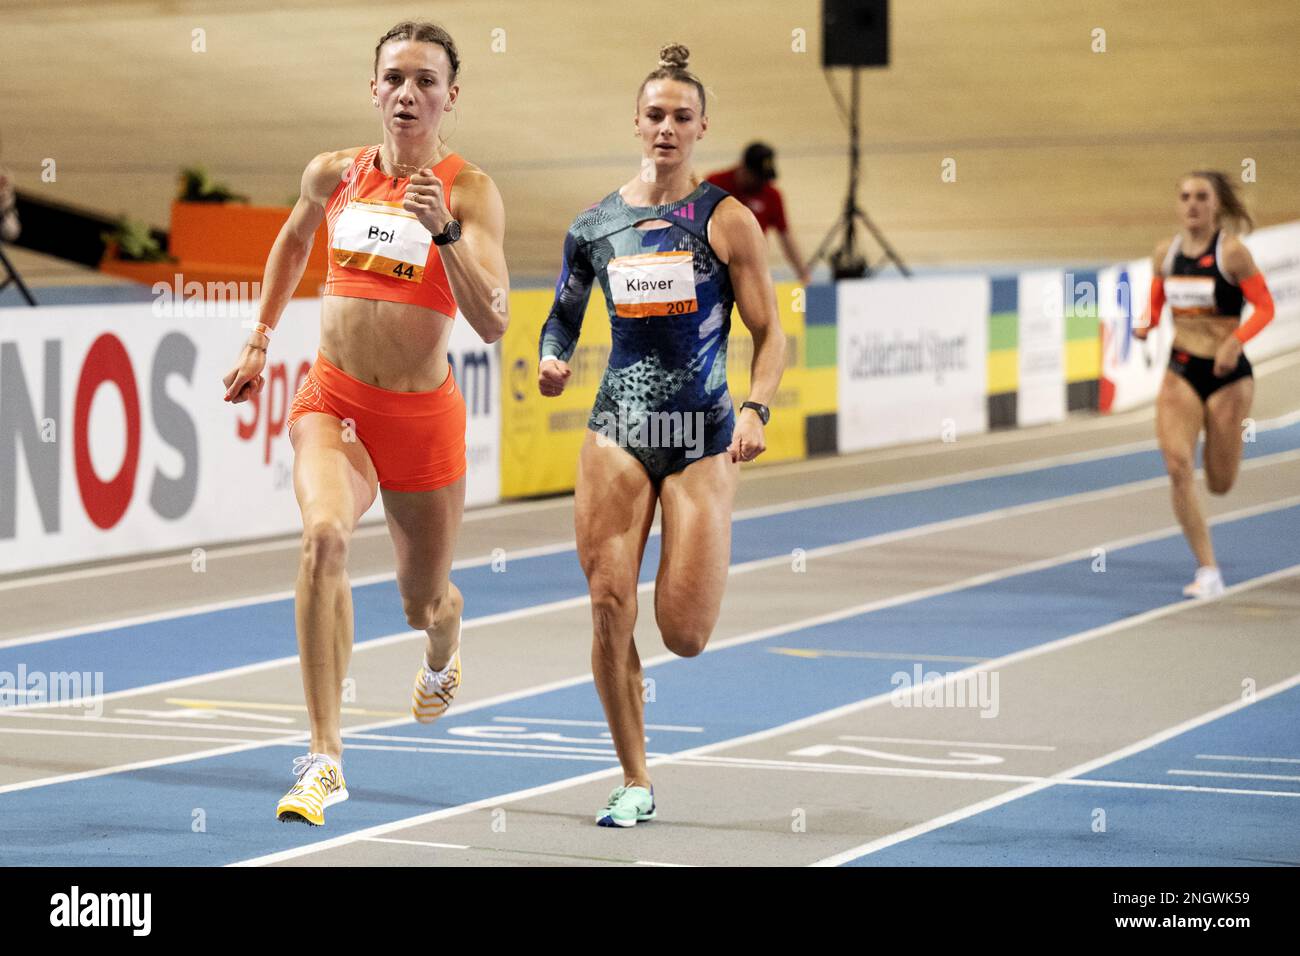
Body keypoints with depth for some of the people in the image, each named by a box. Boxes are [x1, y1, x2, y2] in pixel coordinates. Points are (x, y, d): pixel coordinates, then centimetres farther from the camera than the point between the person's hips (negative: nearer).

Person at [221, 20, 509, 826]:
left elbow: (492, 323, -20)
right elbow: (294, 240, 24)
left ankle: (444, 658, 56)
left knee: (424, 602, 14)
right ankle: (325, 759, -27)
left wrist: (444, 234, -31)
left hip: (423, 415, -1)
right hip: (334, 400, 1)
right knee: (324, 535, -29)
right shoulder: (334, 174, 1)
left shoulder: (470, 191, -9)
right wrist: (260, 341, 25)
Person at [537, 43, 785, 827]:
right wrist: (553, 359, -4)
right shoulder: (595, 226, 6)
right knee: (609, 609, -7)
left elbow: (770, 334, 0)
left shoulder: (726, 221, -2)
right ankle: (636, 783, 7)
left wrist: (756, 410, -15)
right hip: (618, 431, 2)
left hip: (703, 437, -2)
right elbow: (565, 314, 18)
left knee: (685, 635, -7)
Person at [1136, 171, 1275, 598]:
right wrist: (1146, 326, -6)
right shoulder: (1165, 253, 3)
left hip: (1227, 374, -3)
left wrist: (1235, 341, -25)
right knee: (1178, 468, -16)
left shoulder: (1231, 252, -10)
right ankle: (1207, 570, -8)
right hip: (1181, 371, 3)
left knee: (1220, 484, 7)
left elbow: (1264, 307, -10)